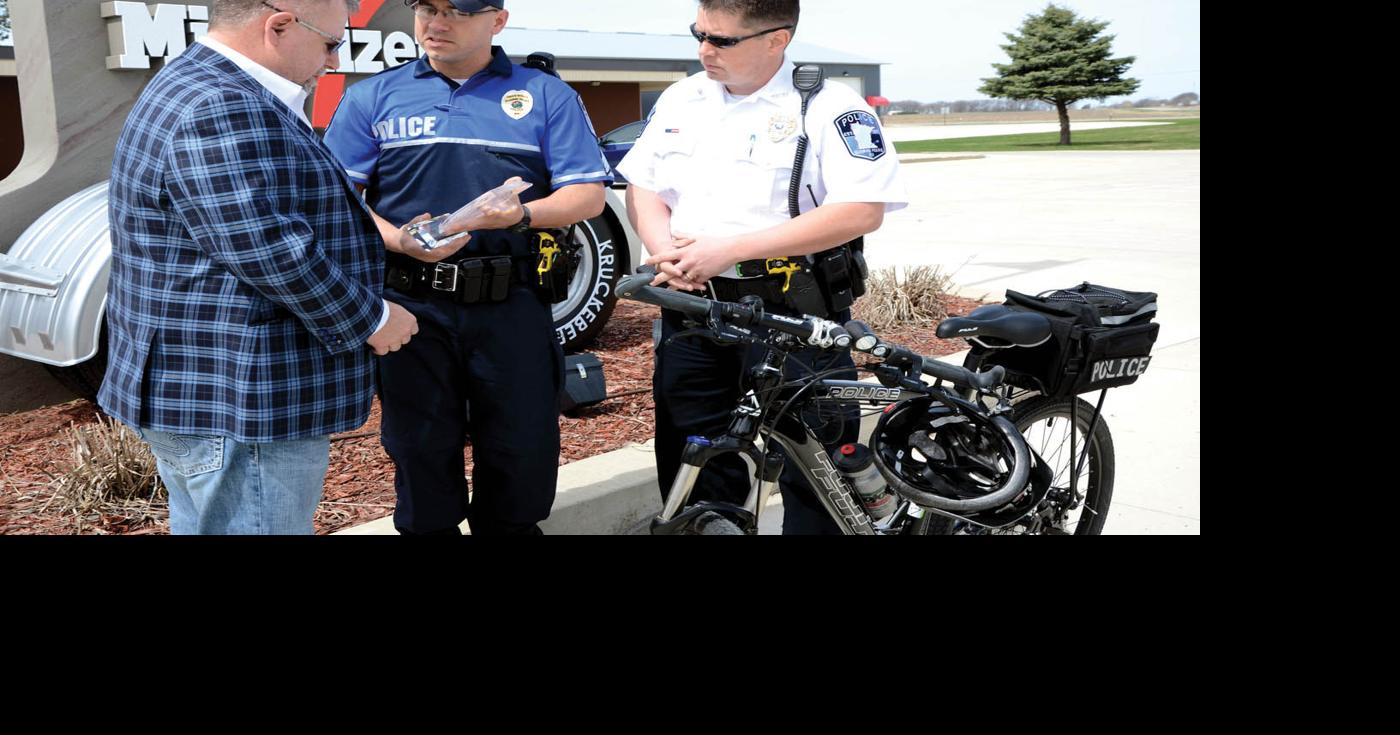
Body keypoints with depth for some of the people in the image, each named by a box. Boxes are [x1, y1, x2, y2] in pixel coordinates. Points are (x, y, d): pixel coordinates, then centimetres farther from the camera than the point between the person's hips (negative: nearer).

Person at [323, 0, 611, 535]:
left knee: (525, 461, 5)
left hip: (510, 307, 0)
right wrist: (398, 241, -15)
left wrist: (522, 214, -17)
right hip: (410, 305, 1)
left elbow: (588, 193, 3)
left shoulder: (547, 96, 8)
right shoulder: (373, 98, 10)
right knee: (421, 460, 9)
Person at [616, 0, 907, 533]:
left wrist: (731, 249, -20)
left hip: (793, 313, -5)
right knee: (693, 475, 13)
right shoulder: (682, 100, 12)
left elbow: (862, 209, -18)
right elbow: (644, 188, 17)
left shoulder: (827, 107, -8)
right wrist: (665, 250, -7)